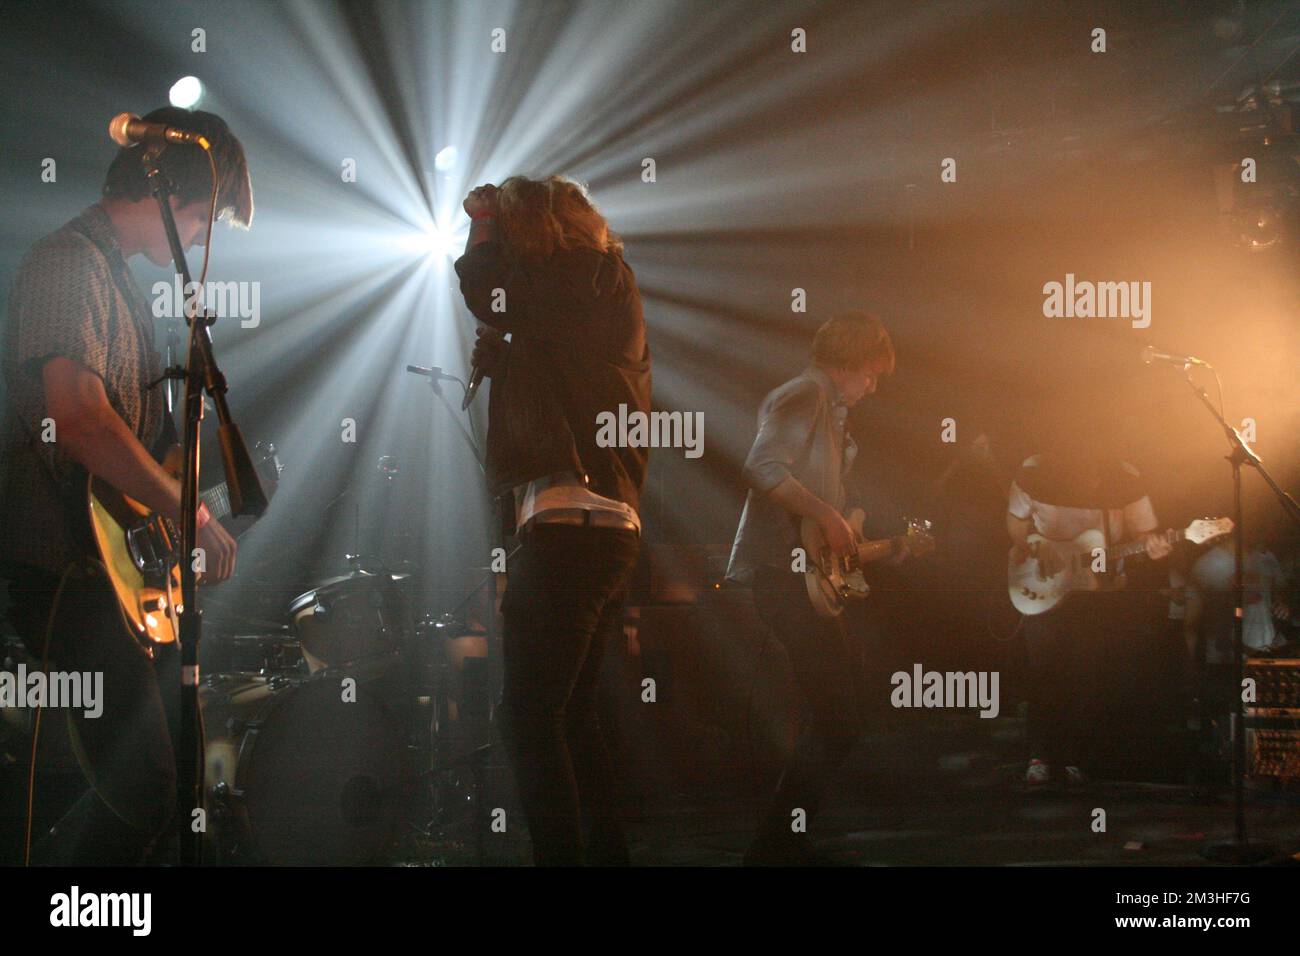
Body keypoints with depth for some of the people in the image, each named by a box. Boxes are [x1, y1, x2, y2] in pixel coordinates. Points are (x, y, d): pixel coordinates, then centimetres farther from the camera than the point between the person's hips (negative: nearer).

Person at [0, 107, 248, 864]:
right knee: (142, 797, -14)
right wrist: (190, 514, -20)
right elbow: (77, 420, -26)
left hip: (112, 566, 10)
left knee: (150, 787, 13)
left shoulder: (117, 275, 20)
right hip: (69, 568, -10)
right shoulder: (70, 264, -13)